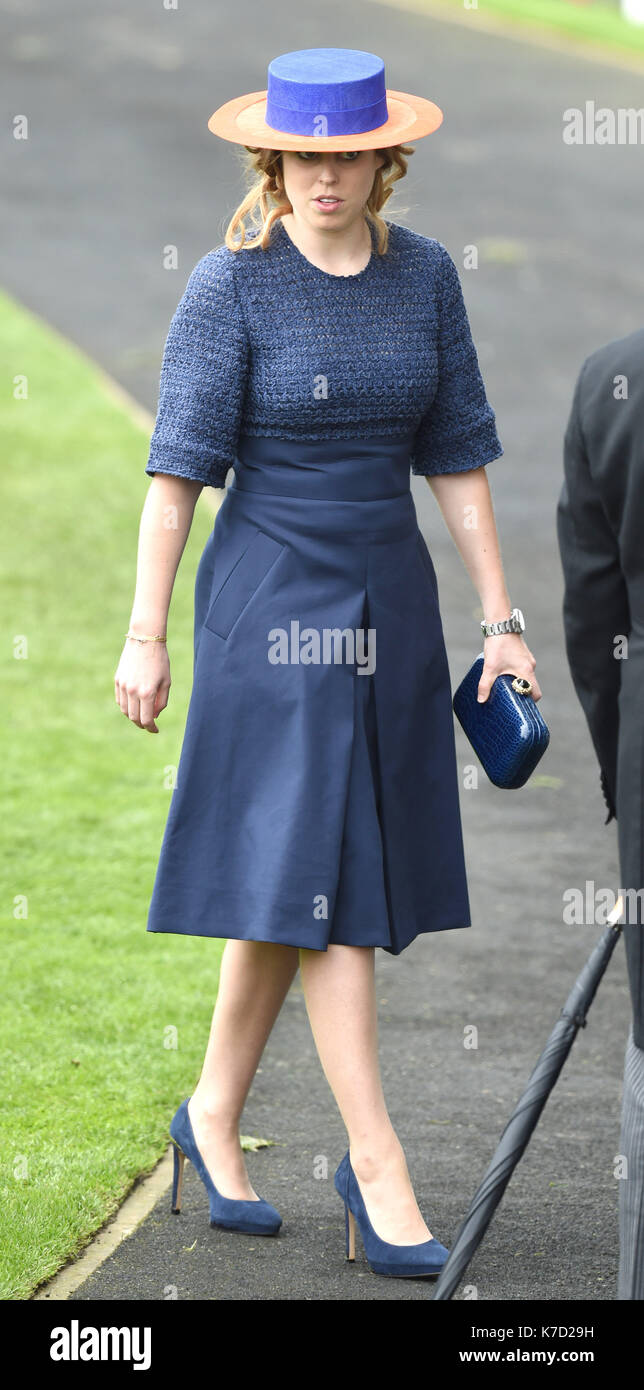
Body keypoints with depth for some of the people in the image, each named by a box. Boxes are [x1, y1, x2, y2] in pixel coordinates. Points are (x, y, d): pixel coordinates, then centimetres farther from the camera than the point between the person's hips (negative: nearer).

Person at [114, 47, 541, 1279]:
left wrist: (500, 619, 6)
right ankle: (376, 1164, -5)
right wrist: (146, 634, -9)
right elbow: (179, 464, -8)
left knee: (286, 876, 11)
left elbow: (457, 456, 8)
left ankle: (214, 1115, 26)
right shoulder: (229, 286, -9)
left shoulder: (425, 275, 4)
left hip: (390, 599, 5)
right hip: (272, 605, -5)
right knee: (316, 876, -7)